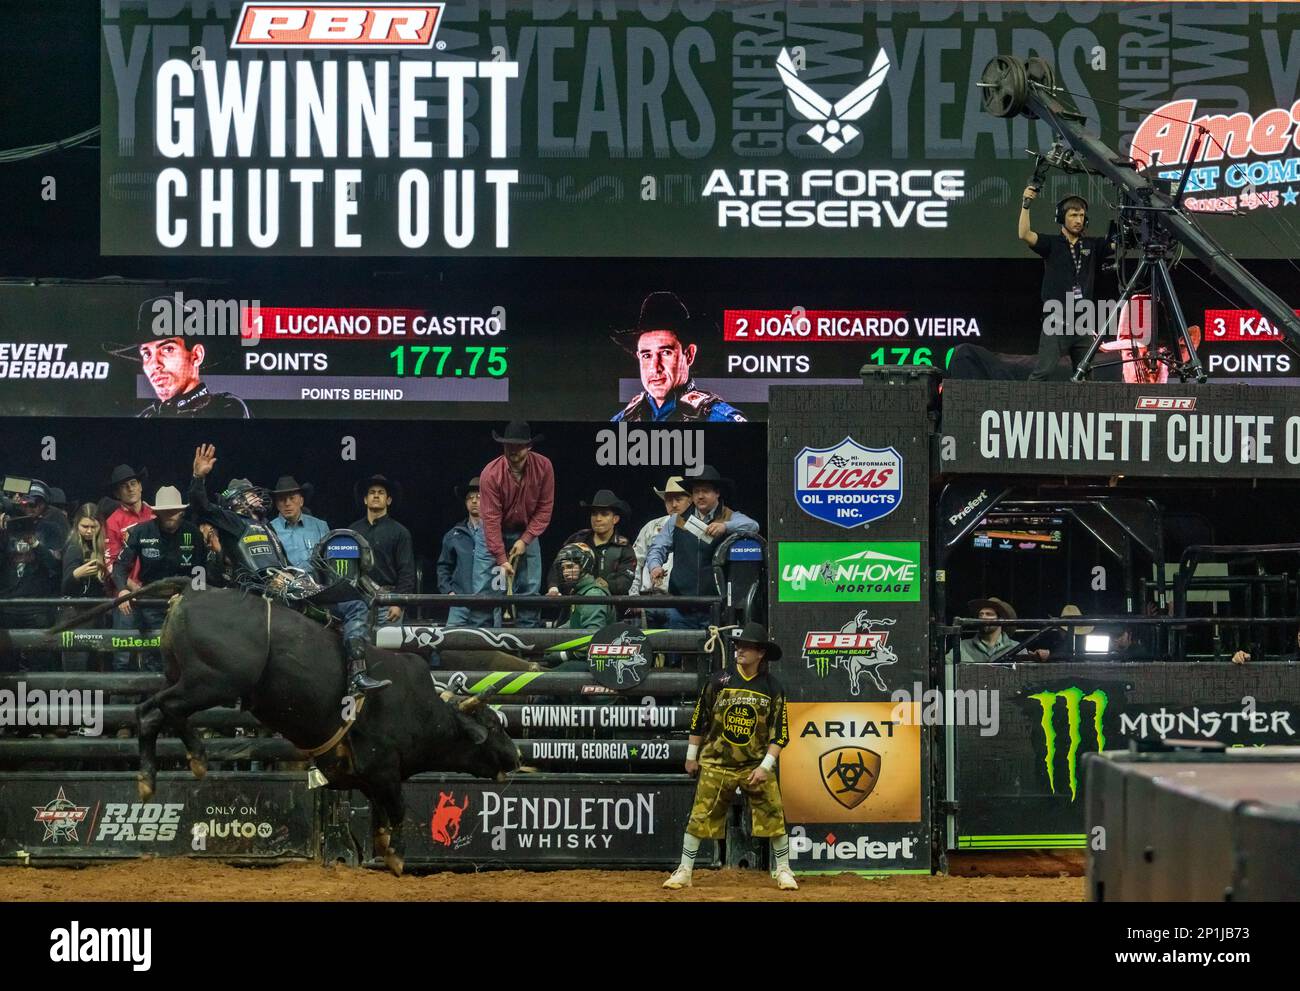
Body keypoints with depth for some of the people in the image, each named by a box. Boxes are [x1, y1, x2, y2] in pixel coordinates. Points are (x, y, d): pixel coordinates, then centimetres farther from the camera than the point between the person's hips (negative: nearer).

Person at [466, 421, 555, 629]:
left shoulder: (543, 467, -15)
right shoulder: (490, 474, -23)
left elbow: (544, 508, -8)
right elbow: (492, 519, -22)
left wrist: (525, 540, -16)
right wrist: (502, 560, -25)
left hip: (526, 533, 3)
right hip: (493, 533, -3)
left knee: (530, 589, 0)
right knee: (483, 589, -8)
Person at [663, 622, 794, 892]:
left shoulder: (773, 688, -2)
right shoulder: (719, 681, -1)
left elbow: (780, 732, -2)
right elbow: (699, 719, 7)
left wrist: (765, 766, -12)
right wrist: (692, 756, 9)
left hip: (756, 765, 0)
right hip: (716, 765, 0)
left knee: (774, 817, -5)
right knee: (699, 817, -4)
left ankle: (783, 871, 11)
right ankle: (684, 872, 5)